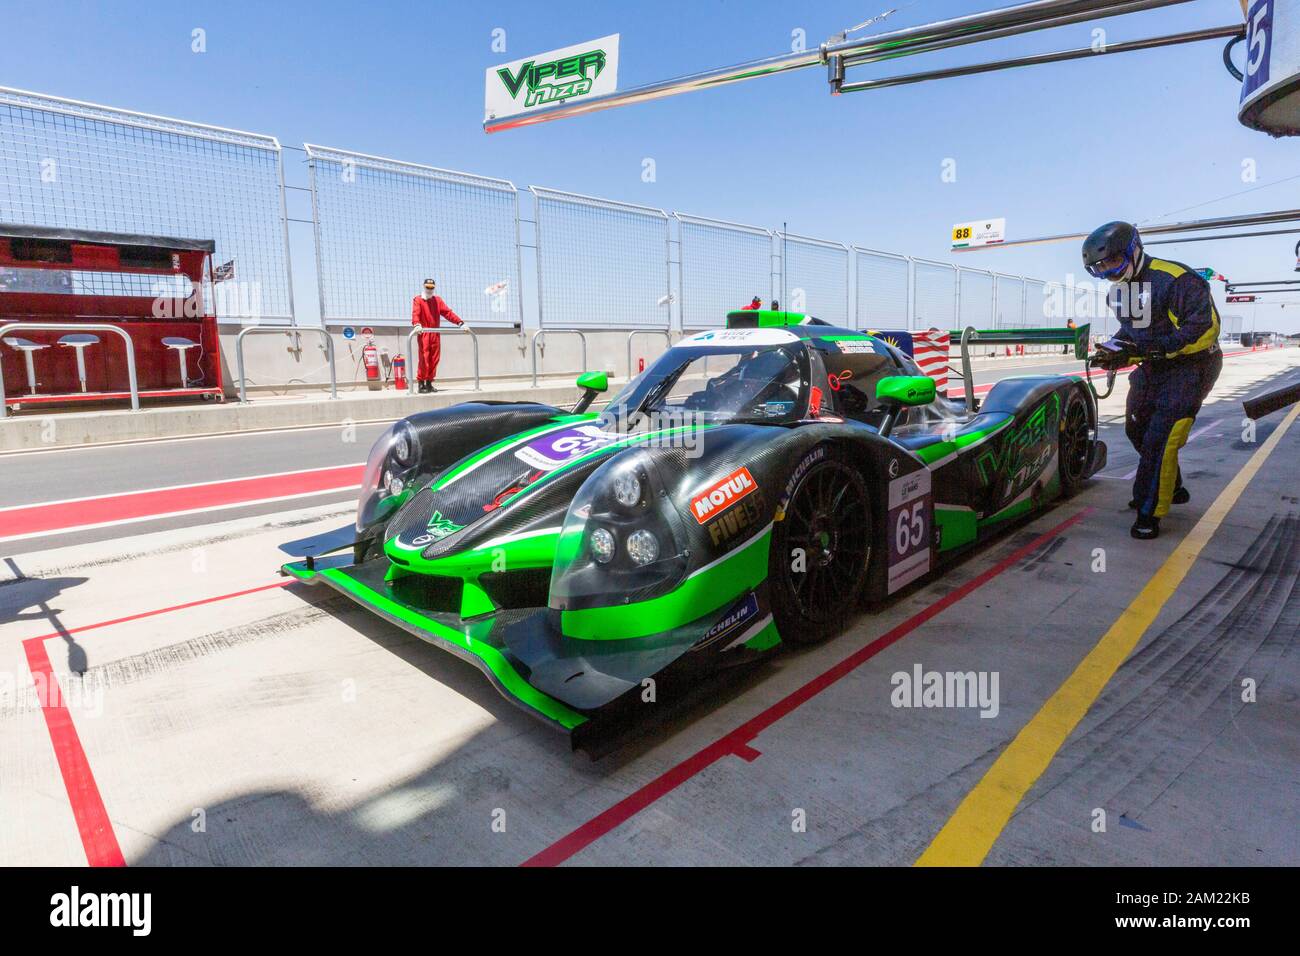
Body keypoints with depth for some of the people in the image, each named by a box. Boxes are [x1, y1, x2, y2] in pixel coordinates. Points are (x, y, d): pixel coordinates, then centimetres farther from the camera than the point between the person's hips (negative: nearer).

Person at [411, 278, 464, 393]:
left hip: (435, 334, 5)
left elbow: (447, 312, 10)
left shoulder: (437, 300, 17)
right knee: (424, 359, -8)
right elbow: (415, 313, -14)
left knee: (434, 359, 5)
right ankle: (421, 384, -3)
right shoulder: (418, 300, 3)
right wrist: (417, 324, -34)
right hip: (424, 334, -5)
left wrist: (460, 322, -2)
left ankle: (429, 383, 14)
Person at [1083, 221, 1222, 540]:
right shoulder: (1118, 289, 5)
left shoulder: (1173, 278, -23)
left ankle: (1150, 513, -5)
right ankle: (1172, 489, 38)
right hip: (1153, 367, 9)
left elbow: (1206, 325, -27)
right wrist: (1120, 351, -2)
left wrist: (1160, 347, -31)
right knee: (1137, 429, 18)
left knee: (1160, 438, -16)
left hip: (1190, 366, -9)